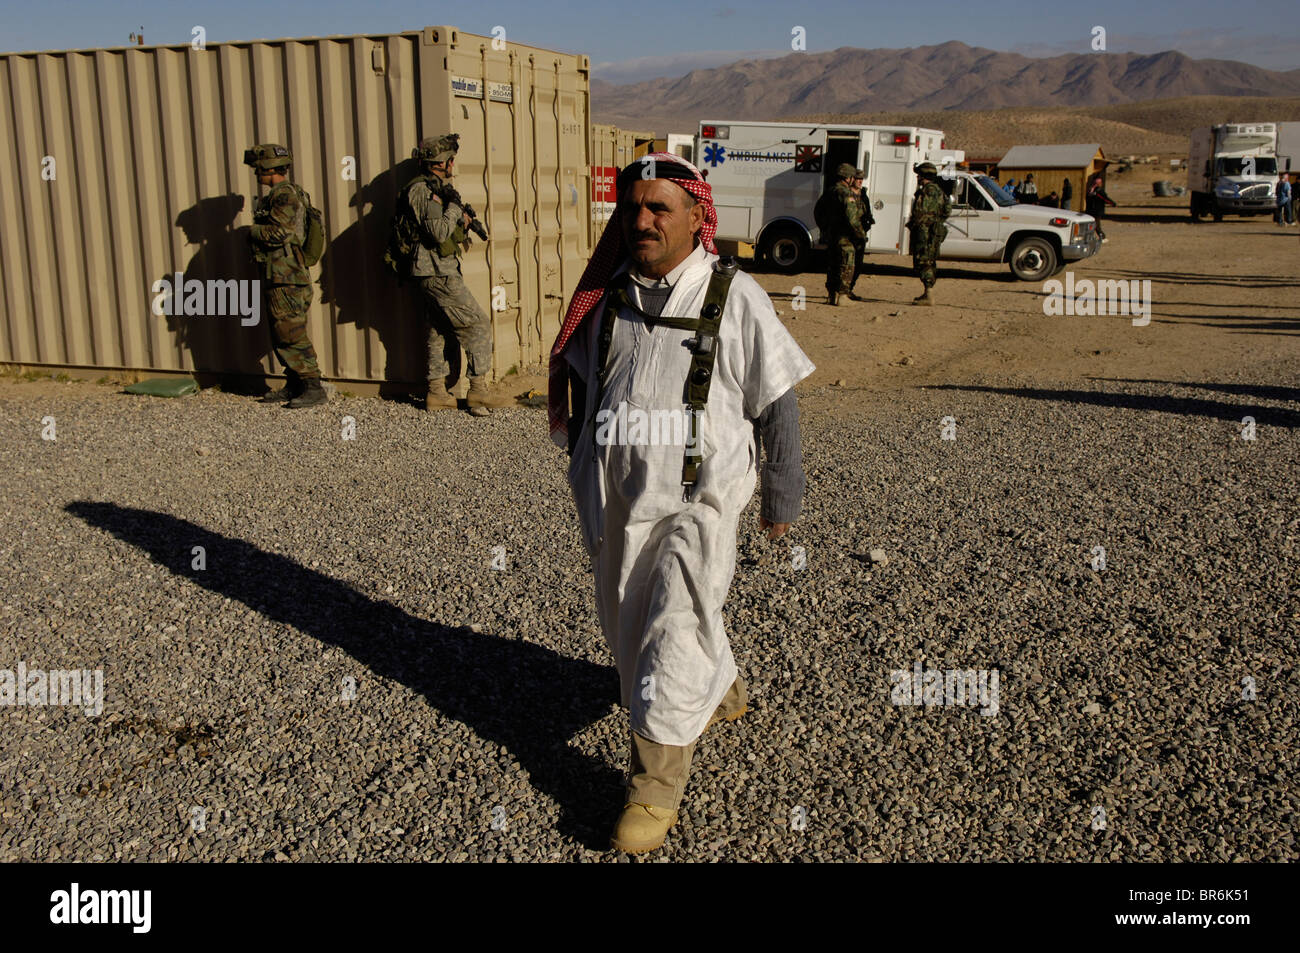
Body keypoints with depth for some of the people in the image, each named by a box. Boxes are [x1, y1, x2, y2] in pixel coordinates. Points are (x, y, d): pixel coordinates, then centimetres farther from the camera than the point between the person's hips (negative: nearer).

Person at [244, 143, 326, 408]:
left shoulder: (284, 195, -14)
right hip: (277, 280, 11)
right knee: (281, 338, 14)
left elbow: (280, 232, -24)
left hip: (286, 281, -11)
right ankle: (293, 386, 21)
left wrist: (252, 231, -10)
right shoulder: (278, 195, 18)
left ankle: (314, 389, -7)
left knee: (292, 337, -10)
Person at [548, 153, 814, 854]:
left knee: (673, 638, -7)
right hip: (614, 499, 6)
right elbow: (579, 381, 19)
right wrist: (583, 462, 24)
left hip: (697, 499, -5)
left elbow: (776, 403, -2)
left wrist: (782, 494, 2)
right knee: (628, 626, 18)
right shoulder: (607, 295, 5)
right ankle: (721, 693, 45)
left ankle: (655, 788, 8)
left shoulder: (734, 297, -7)